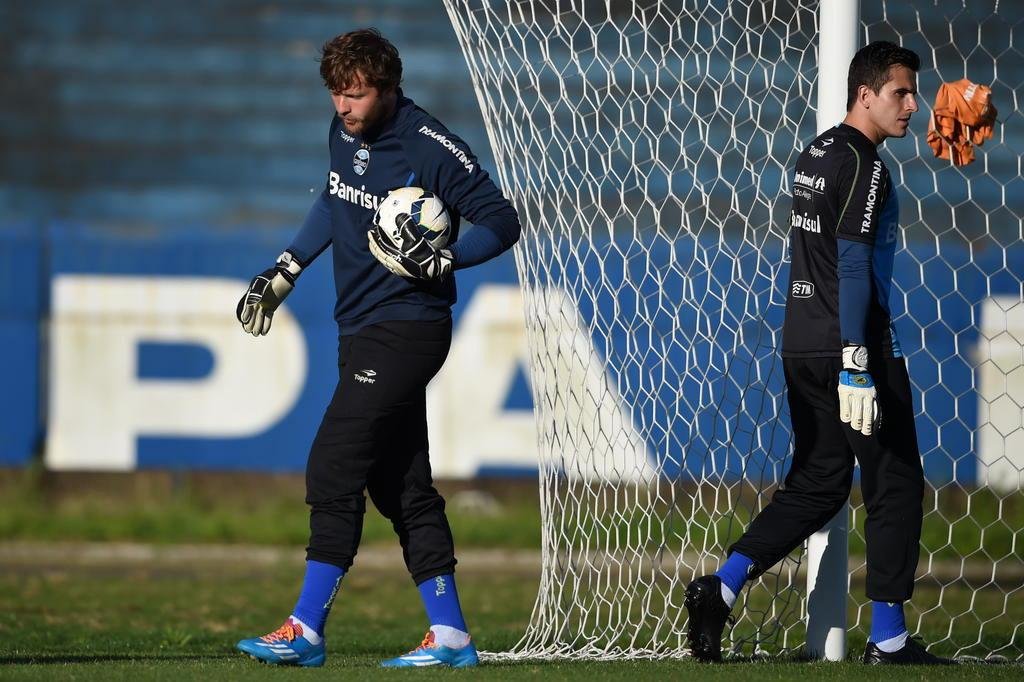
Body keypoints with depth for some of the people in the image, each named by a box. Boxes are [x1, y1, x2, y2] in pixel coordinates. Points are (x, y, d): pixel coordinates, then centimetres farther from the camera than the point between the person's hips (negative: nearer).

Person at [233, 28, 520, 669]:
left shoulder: (431, 148, -15)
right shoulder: (345, 132, 8)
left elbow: (501, 221, -10)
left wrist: (442, 261, -24)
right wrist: (286, 271, 23)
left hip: (406, 328, -8)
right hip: (363, 329, 8)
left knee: (334, 467, -13)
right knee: (400, 485, 7)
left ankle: (307, 629, -10)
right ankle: (451, 636, 10)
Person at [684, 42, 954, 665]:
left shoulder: (816, 155, 15)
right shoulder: (865, 166, -13)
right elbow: (852, 268, -21)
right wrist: (855, 369, -25)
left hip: (802, 348, 9)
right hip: (854, 347, -9)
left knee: (818, 482, 13)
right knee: (895, 484, 2)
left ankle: (722, 588, -2)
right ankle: (889, 638, 3)